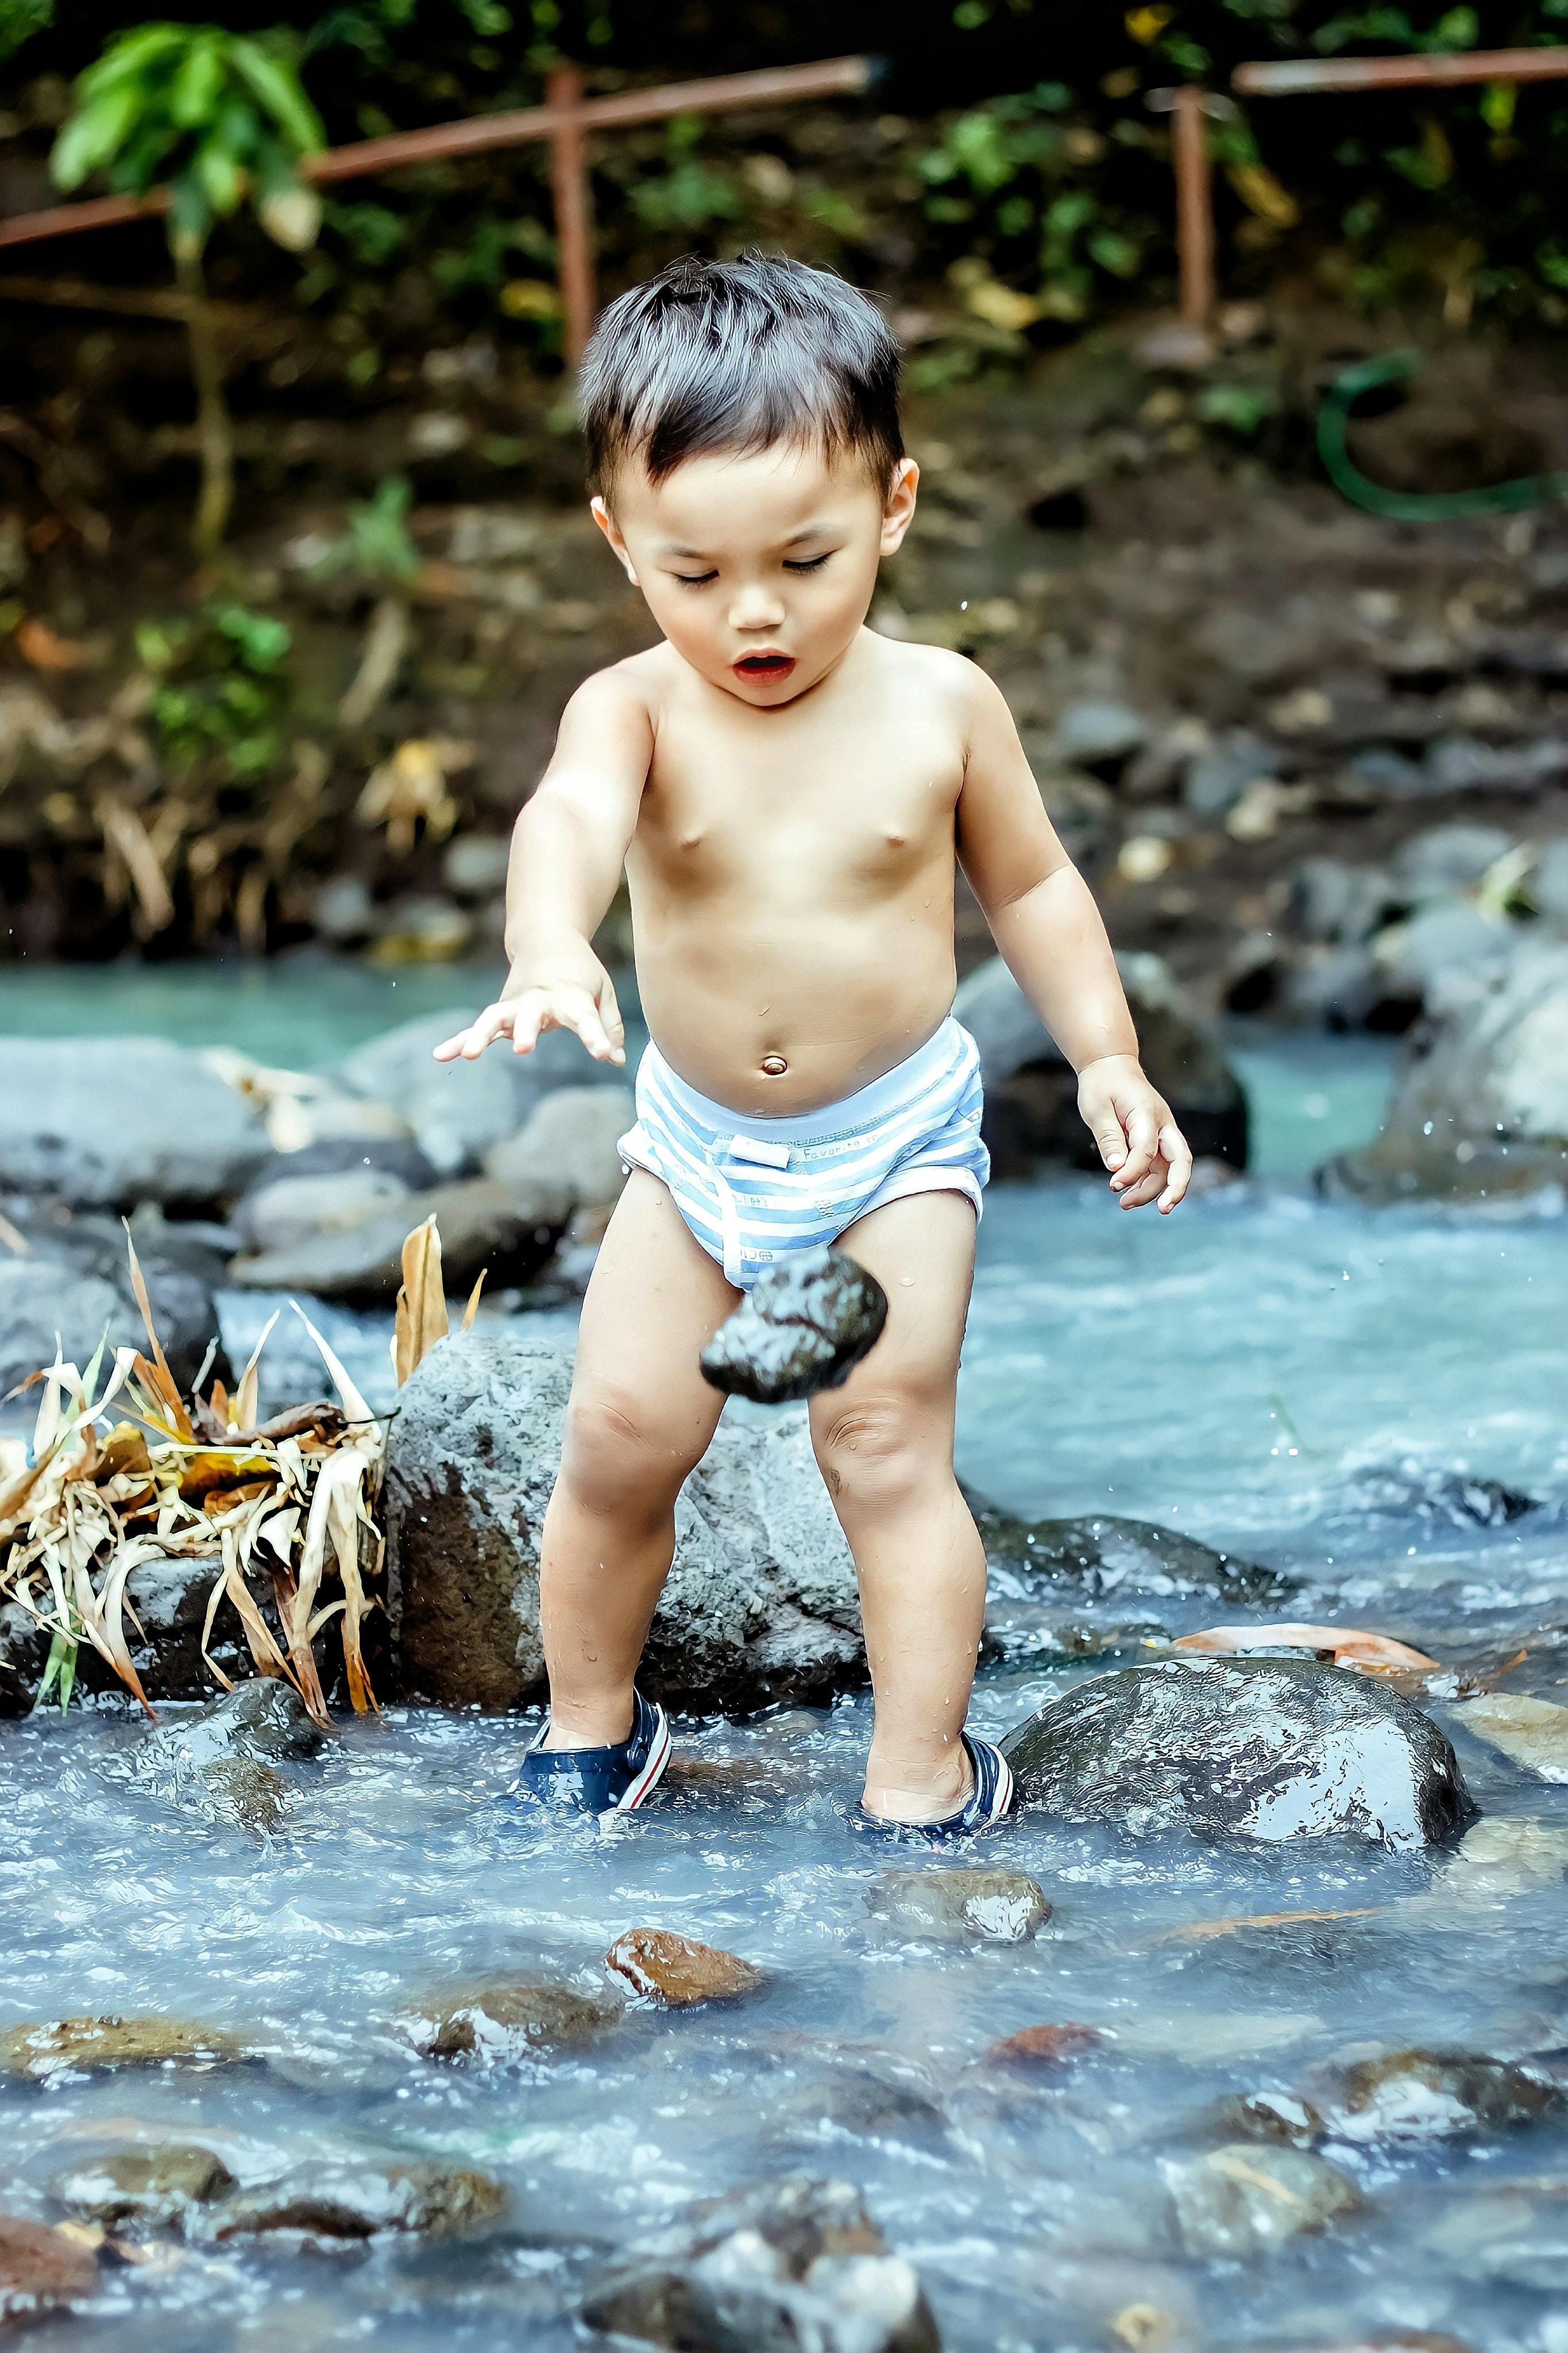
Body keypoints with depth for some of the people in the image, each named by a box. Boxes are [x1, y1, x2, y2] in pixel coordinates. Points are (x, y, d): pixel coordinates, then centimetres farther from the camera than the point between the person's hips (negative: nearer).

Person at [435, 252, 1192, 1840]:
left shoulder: (940, 706, -11)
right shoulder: (636, 711, -16)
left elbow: (1030, 883, 4)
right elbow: (570, 819, -39)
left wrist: (1107, 1060, -2)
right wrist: (549, 953, -60)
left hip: (898, 1141, -1)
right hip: (697, 1144, 1)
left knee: (885, 1442, -5)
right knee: (620, 1429, 2)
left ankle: (921, 1785, 6)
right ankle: (588, 1728, 24)